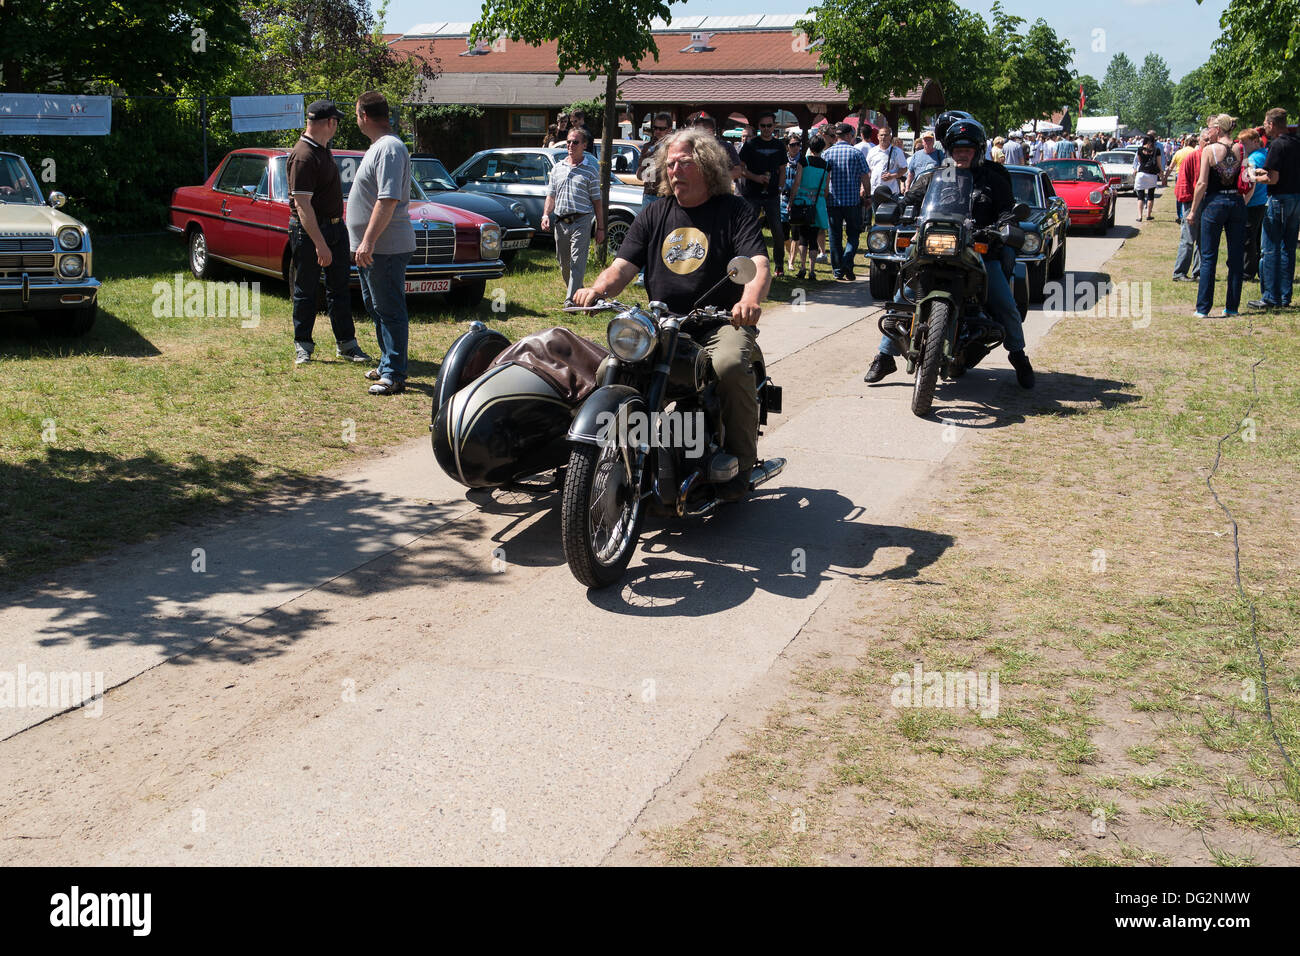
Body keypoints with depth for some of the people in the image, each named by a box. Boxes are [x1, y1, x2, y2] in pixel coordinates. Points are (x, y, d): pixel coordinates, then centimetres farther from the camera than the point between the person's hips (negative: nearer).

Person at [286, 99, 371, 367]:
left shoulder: (322, 148, 9)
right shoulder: (303, 157, -21)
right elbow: (303, 205, -25)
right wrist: (320, 244, -28)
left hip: (335, 226, 9)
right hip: (308, 231, -9)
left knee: (339, 286, 10)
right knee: (305, 290, 3)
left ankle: (346, 343, 16)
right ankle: (303, 345, 13)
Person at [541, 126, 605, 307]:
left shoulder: (590, 171, 3)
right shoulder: (557, 168, 13)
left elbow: (597, 202, 2)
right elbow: (551, 196, 16)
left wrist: (600, 227, -1)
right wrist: (546, 215, -1)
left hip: (581, 221, -4)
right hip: (560, 222, 5)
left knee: (577, 262, -12)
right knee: (563, 262, 12)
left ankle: (571, 300, -16)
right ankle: (571, 289, 31)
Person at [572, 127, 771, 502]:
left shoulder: (733, 210, 3)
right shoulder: (654, 216, 17)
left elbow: (759, 265, -12)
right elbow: (622, 267, 8)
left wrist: (750, 300, -36)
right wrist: (597, 289, -17)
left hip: (722, 322, -4)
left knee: (730, 366, -35)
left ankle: (740, 462, -15)